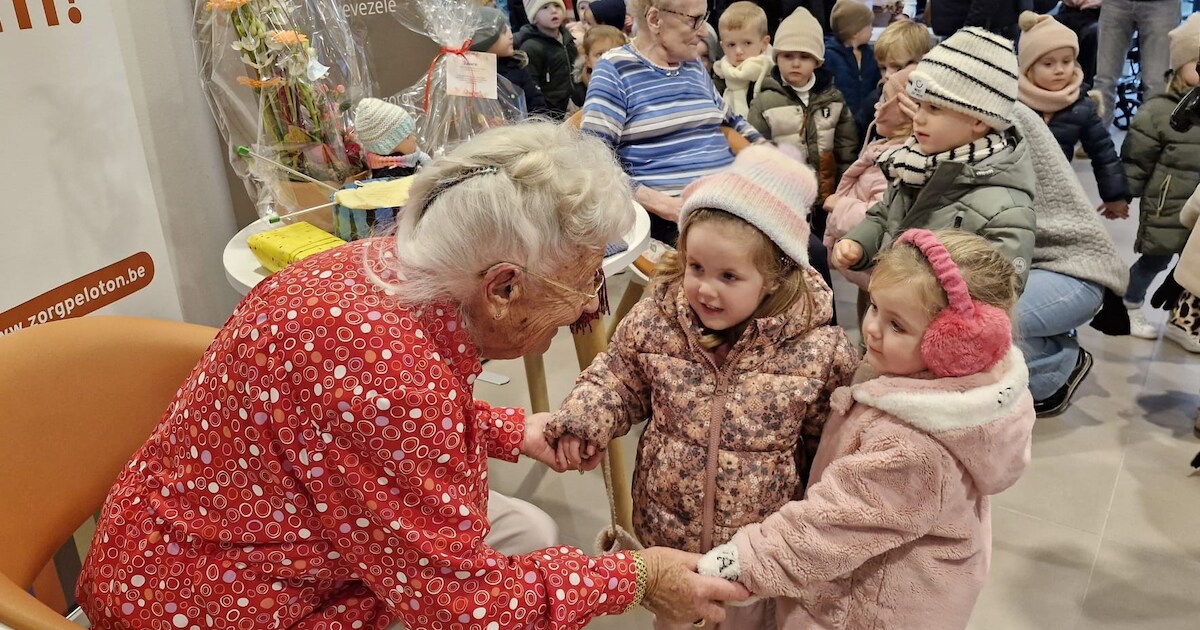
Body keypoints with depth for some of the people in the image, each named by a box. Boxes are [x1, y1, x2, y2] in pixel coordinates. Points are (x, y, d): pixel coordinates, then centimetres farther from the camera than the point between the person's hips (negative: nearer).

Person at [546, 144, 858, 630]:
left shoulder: (816, 349, -21)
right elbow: (619, 379, 0)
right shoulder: (655, 321, -16)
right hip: (666, 528, 2)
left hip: (760, 540, -1)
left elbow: (828, 441, -7)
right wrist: (584, 419, -19)